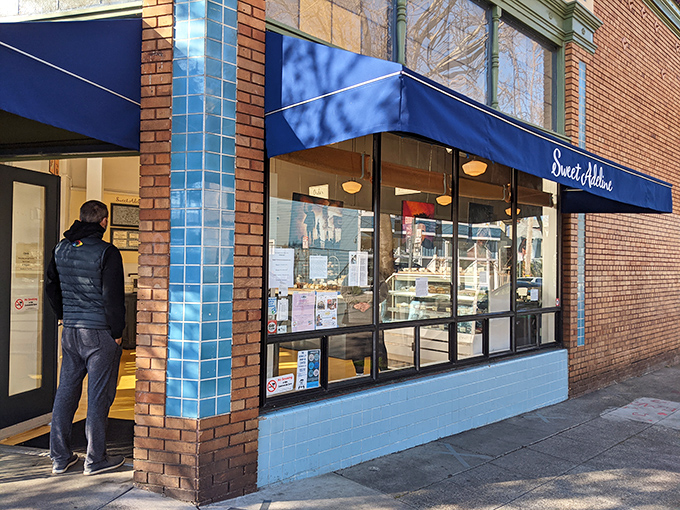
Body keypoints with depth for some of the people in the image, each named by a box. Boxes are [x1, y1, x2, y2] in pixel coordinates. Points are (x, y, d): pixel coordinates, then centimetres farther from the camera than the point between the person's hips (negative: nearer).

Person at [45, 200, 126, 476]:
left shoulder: (60, 249, 8)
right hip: (100, 333, -6)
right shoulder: (107, 253, -13)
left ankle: (59, 457, 22)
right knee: (99, 396, 3)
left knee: (65, 393, 14)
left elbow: (51, 287, 16)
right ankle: (95, 460, 11)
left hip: (70, 332, 6)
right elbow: (113, 296, -15)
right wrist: (117, 332, -6)